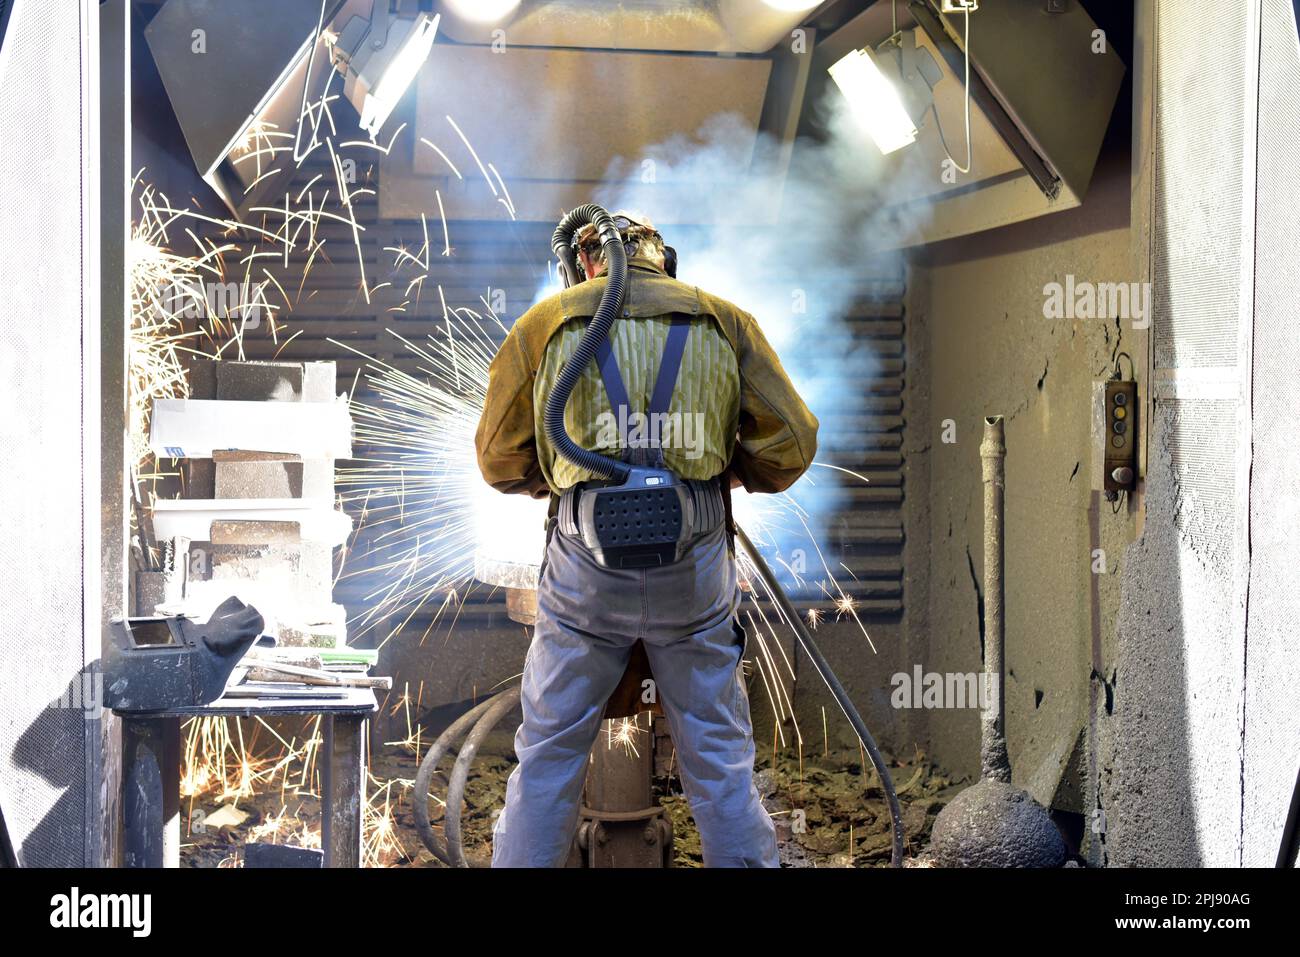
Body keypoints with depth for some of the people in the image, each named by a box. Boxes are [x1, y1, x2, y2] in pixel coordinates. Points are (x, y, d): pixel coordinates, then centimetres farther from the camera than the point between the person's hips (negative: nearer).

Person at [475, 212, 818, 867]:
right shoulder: (725, 322, 10)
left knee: (548, 753, 10)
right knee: (719, 754, 11)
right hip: (695, 567, 1)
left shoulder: (545, 324, 9)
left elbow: (501, 460, 12)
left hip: (584, 567, 0)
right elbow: (792, 444, 5)